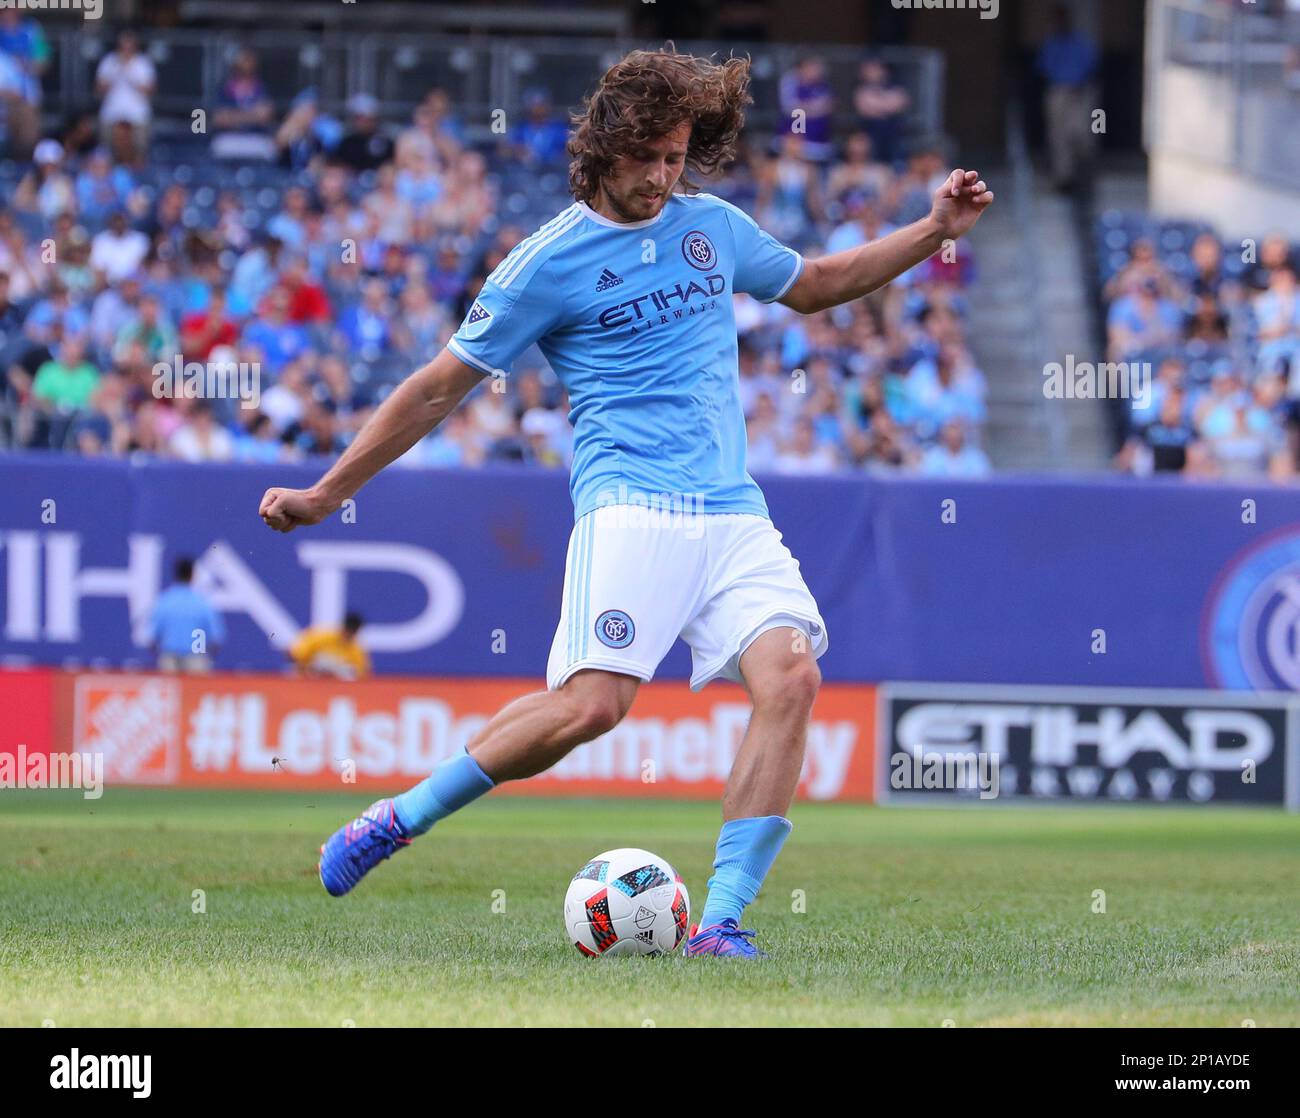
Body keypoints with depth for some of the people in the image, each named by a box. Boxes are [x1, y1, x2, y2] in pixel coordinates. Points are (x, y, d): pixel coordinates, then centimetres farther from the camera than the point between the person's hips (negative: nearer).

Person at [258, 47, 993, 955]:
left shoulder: (715, 227, 15)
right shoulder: (549, 262, 1)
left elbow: (814, 285, 35)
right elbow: (439, 388, 6)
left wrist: (936, 231, 24)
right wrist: (326, 494, 6)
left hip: (735, 515, 5)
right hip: (630, 510, -5)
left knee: (790, 676, -20)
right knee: (592, 703, -25)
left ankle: (721, 921, -19)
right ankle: (404, 817, -3)